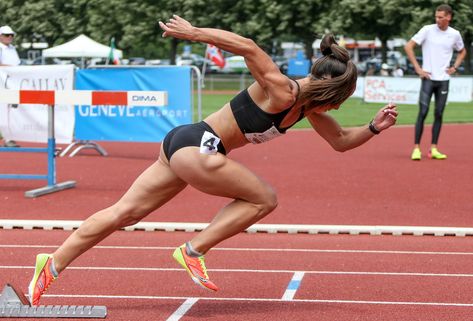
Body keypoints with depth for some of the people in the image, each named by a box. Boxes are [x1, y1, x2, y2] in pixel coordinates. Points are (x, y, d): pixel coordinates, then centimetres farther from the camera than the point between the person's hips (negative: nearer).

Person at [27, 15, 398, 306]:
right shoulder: (281, 92, -18)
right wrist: (194, 33, -26)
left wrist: (374, 127, 3)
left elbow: (341, 141, 19)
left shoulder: (309, 106, 10)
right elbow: (247, 47, -27)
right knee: (264, 198, -4)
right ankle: (193, 251, -3)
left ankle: (52, 264, 8)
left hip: (186, 147, 9)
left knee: (125, 212, 7)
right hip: (195, 147, -9)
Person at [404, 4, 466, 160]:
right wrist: (418, 69, -7)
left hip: (444, 79, 3)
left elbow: (462, 51, 24)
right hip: (428, 78, -3)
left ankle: (433, 149, 10)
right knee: (423, 113, -8)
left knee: (439, 114, 4)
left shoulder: (455, 34, 5)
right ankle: (416, 148, -3)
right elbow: (408, 46, -4)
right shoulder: (427, 30, -5)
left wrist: (454, 67, 8)